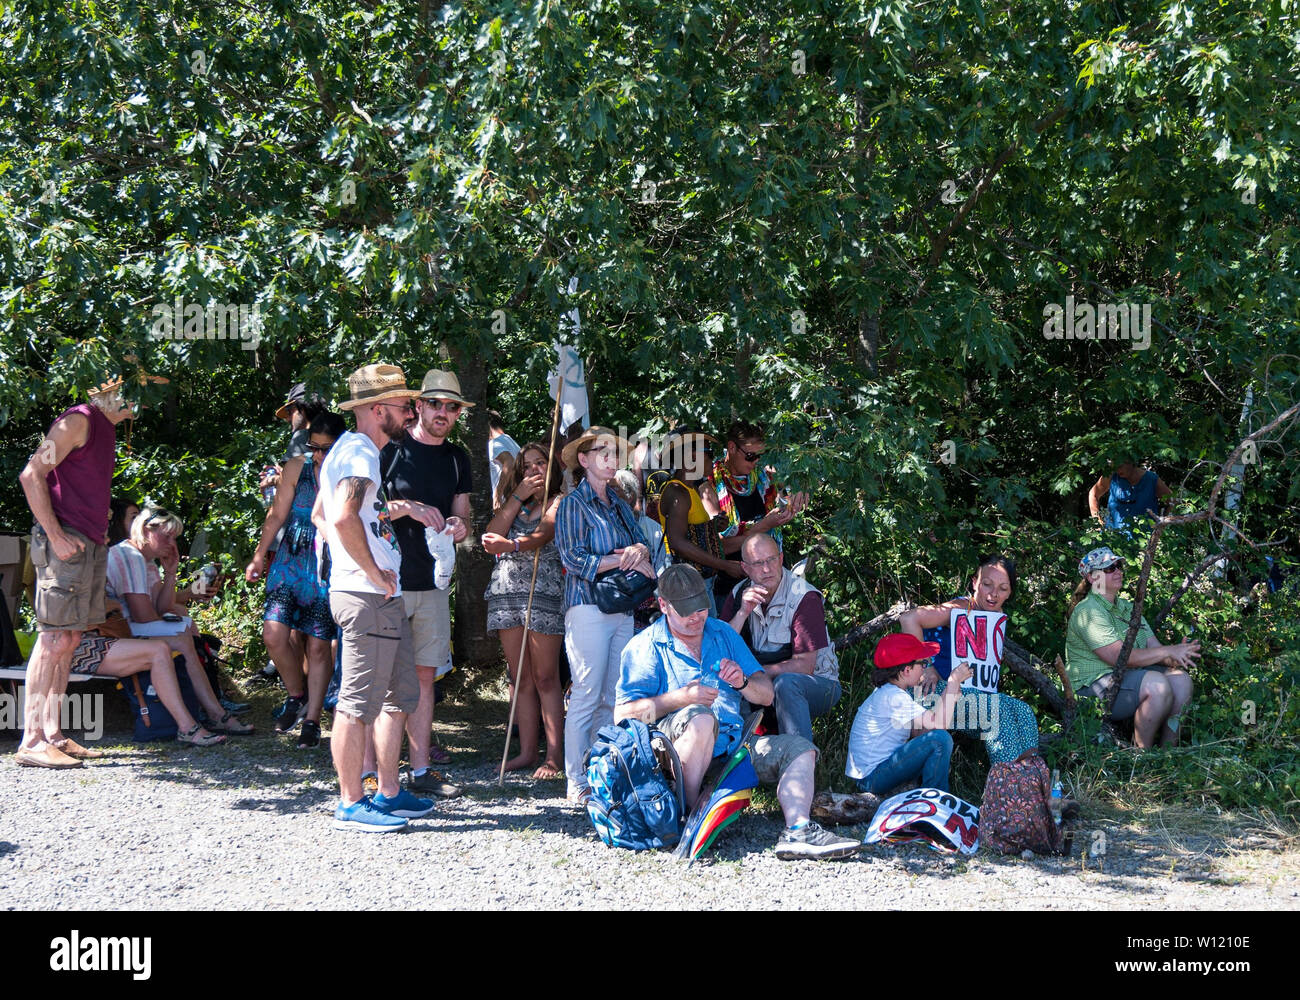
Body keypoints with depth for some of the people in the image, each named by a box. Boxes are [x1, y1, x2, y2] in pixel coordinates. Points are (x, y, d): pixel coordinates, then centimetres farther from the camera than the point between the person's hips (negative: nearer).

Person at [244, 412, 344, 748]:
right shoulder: (296, 468, 3)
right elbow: (277, 515, 10)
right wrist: (259, 556, 12)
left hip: (328, 571, -2)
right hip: (290, 563, 2)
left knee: (318, 645, 0)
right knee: (274, 635, -11)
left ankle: (312, 720, 12)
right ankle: (296, 695, 15)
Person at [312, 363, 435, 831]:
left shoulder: (350, 449, 20)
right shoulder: (360, 452, -13)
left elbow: (320, 515, 30)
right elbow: (343, 517, -28)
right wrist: (374, 572, -19)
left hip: (383, 598, 11)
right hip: (367, 596, -11)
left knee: (400, 694, 15)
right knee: (359, 703, -5)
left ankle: (388, 793, 23)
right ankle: (351, 804, 2)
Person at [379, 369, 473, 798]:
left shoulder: (457, 458, 13)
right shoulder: (391, 448, -3)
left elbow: (462, 516, 14)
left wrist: (459, 527, -9)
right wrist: (409, 508, -18)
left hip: (434, 582, 5)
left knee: (425, 675, 8)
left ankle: (421, 769, 13)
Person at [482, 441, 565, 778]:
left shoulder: (559, 503, 2)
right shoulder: (513, 504, 20)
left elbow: (543, 534, -17)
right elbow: (493, 534, 3)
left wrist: (511, 544, -36)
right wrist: (519, 495, -1)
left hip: (544, 592, -5)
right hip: (506, 592, 5)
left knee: (545, 678, -5)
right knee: (519, 676, 6)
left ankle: (554, 754, -2)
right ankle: (527, 750, 11)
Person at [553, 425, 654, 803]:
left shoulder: (620, 505, 19)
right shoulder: (573, 504, -1)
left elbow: (643, 547, 12)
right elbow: (574, 559, -11)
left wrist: (639, 550, -12)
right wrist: (624, 560, -10)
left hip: (622, 610, 7)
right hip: (588, 609, -6)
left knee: (613, 697, 6)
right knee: (587, 696, -6)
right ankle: (577, 782, 0)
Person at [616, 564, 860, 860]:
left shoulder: (723, 634, 19)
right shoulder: (645, 647, 4)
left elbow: (766, 696, 17)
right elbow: (623, 714, -9)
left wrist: (742, 682, -7)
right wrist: (681, 697, -17)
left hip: (733, 744, 6)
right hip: (676, 747, -6)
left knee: (800, 749, -9)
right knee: (699, 717, -37)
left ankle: (798, 830, -32)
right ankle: (688, 813, -28)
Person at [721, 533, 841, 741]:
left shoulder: (804, 597, -16)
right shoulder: (740, 594, -1)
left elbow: (804, 666, -21)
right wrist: (743, 613, -22)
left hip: (817, 685, -4)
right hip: (765, 685, 4)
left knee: (785, 682, -36)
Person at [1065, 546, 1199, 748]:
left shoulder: (1127, 608, 18)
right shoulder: (1088, 612, -13)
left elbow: (1153, 646, 11)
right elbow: (1118, 657, -22)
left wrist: (1175, 658, -13)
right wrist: (1168, 651, -18)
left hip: (1129, 677, 9)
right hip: (1095, 686, -9)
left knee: (1180, 678, -13)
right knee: (1157, 684, -28)